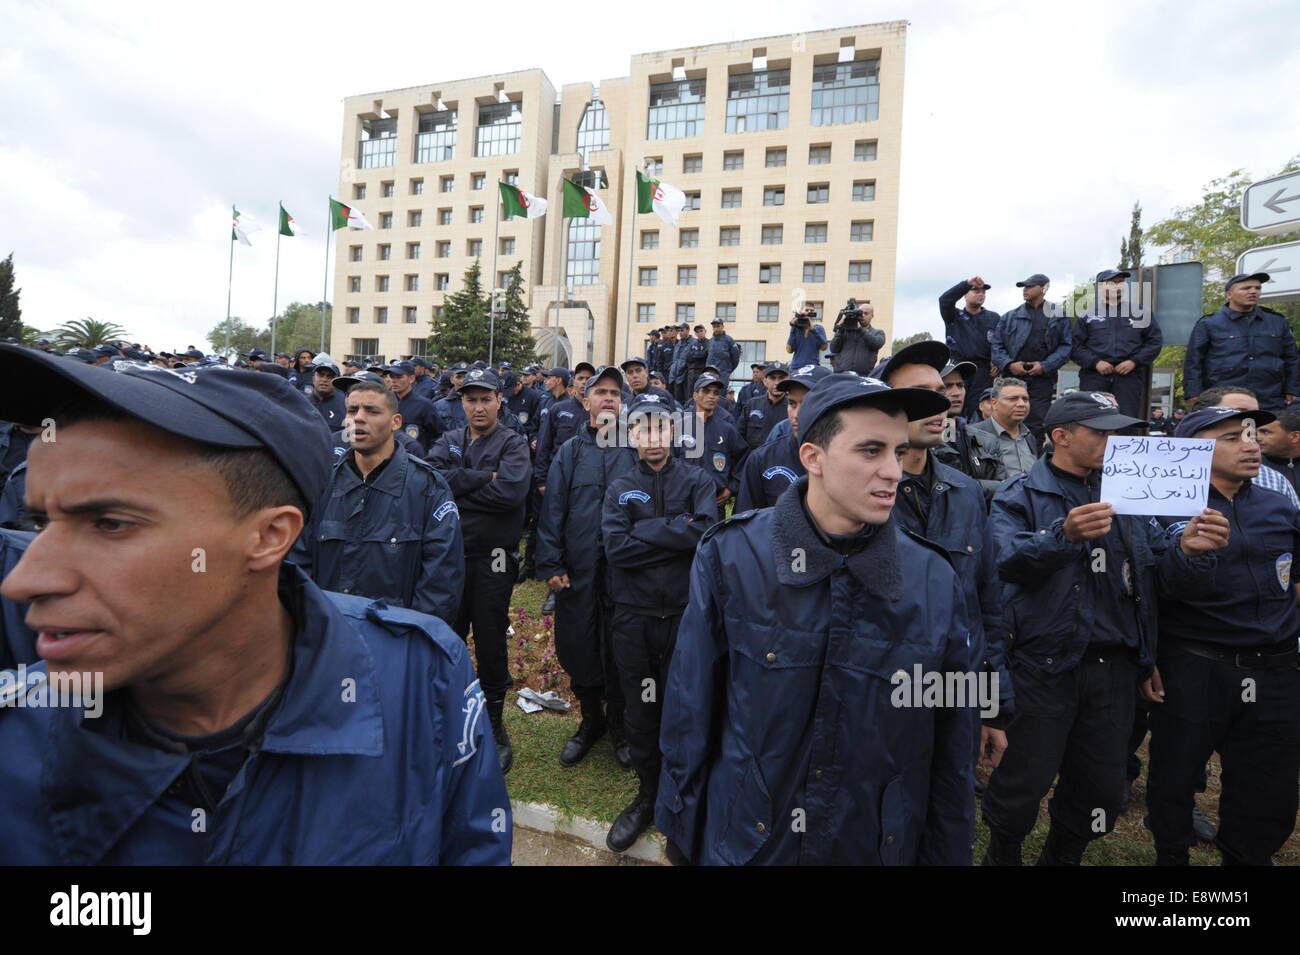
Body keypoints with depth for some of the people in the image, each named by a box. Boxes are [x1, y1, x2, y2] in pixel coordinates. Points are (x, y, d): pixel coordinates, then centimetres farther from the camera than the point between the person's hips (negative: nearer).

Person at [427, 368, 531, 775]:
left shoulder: (513, 444, -2)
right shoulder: (448, 441, 9)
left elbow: (511, 492, -20)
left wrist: (458, 484, -13)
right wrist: (484, 478, -16)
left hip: (493, 558, -3)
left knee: (490, 642, 6)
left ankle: (494, 725, 26)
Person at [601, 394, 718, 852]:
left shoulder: (697, 481, 0)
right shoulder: (620, 488, 3)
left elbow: (707, 531, -19)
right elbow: (616, 548, -13)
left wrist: (645, 531, -16)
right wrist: (676, 534, -14)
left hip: (684, 614, -1)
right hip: (633, 617, 2)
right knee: (640, 711, 14)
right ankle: (647, 798, 36)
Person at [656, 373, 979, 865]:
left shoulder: (936, 582, -10)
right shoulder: (730, 554, -16)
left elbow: (949, 752, -1)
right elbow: (691, 709, -8)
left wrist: (945, 854, 4)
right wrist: (680, 830, -2)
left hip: (879, 847, 2)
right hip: (741, 841, -1)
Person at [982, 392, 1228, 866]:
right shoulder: (1020, 497, -4)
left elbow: (1166, 575, 3)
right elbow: (1009, 561, -22)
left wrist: (1189, 550, -18)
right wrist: (1064, 534, -39)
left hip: (1114, 666, 5)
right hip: (1044, 663, -5)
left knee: (1101, 788, 16)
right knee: (1026, 782, 4)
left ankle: (1062, 856, 41)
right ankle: (1002, 853, 32)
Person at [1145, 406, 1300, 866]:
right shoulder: (1164, 509, -9)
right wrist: (1145, 659, -8)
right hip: (1191, 670, -4)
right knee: (1174, 780, 11)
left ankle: (1245, 858, 38)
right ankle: (1170, 856, 34)